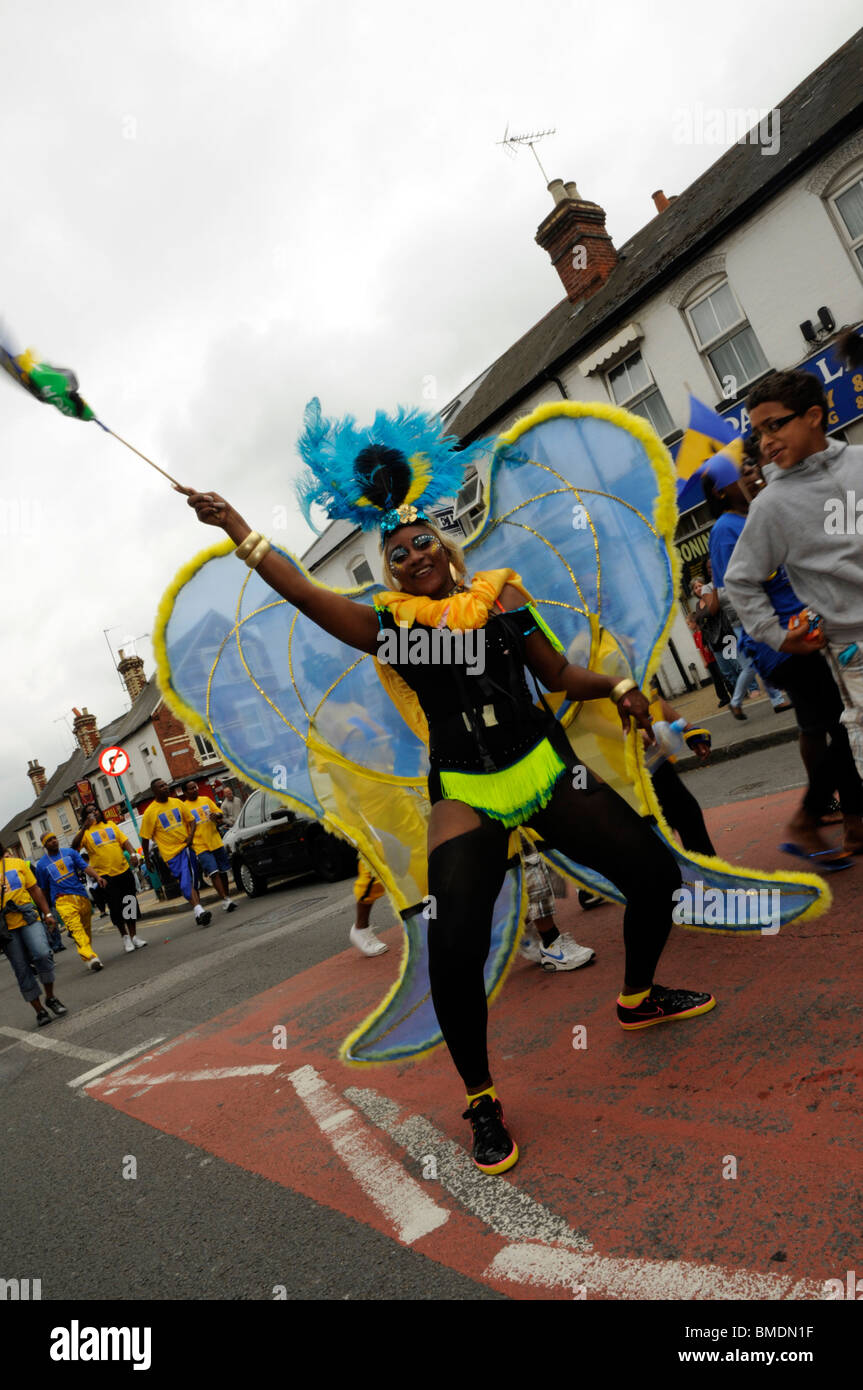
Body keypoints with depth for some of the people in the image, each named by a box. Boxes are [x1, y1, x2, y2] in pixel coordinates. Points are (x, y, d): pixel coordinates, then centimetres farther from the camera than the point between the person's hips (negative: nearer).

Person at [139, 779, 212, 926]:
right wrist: (147, 860, -1)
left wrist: (191, 835, -4)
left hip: (187, 846, 5)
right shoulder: (150, 812, -7)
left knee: (194, 881, 11)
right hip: (172, 853, -5)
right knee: (186, 882, -17)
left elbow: (191, 820, 14)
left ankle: (199, 913, 22)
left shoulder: (177, 802, 7)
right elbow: (145, 838, -2)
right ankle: (199, 910, -26)